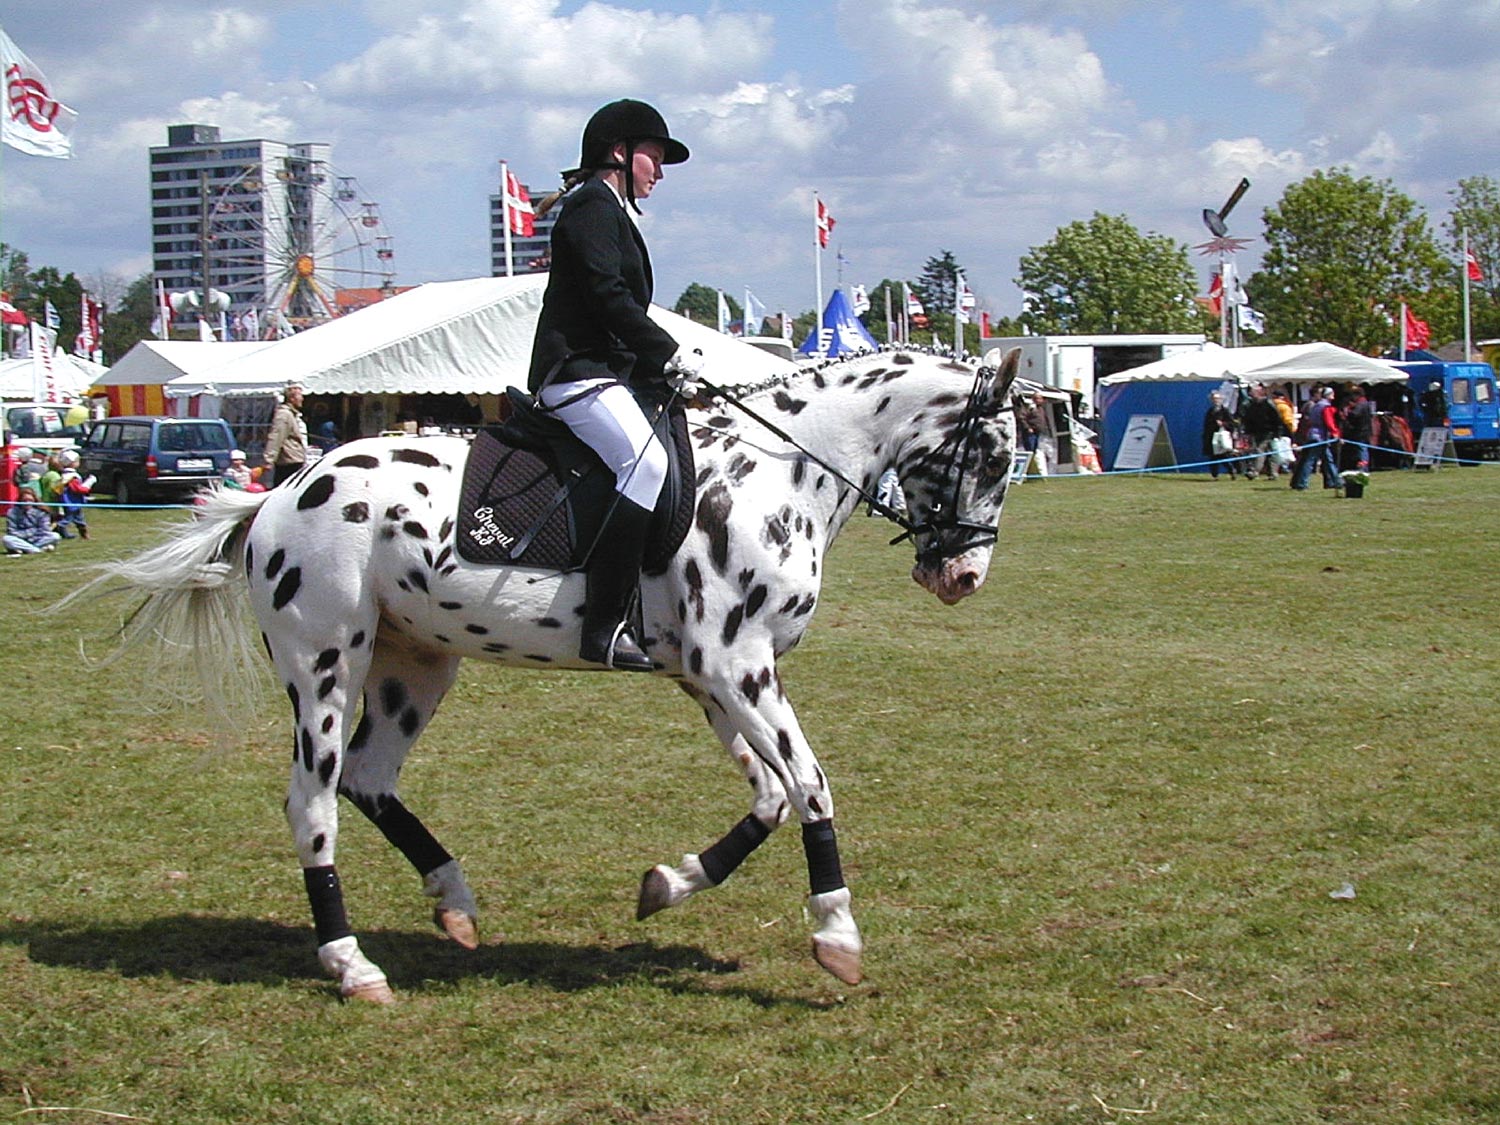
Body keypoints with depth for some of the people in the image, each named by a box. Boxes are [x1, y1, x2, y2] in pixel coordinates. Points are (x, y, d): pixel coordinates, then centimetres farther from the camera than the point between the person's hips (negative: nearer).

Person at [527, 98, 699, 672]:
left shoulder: (610, 212, 27)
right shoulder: (592, 205, -5)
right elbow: (608, 296, -17)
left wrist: (661, 366, 11)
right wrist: (672, 354, -11)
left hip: (604, 372, 11)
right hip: (577, 371, -11)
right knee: (645, 463, -28)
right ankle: (604, 627, -33)